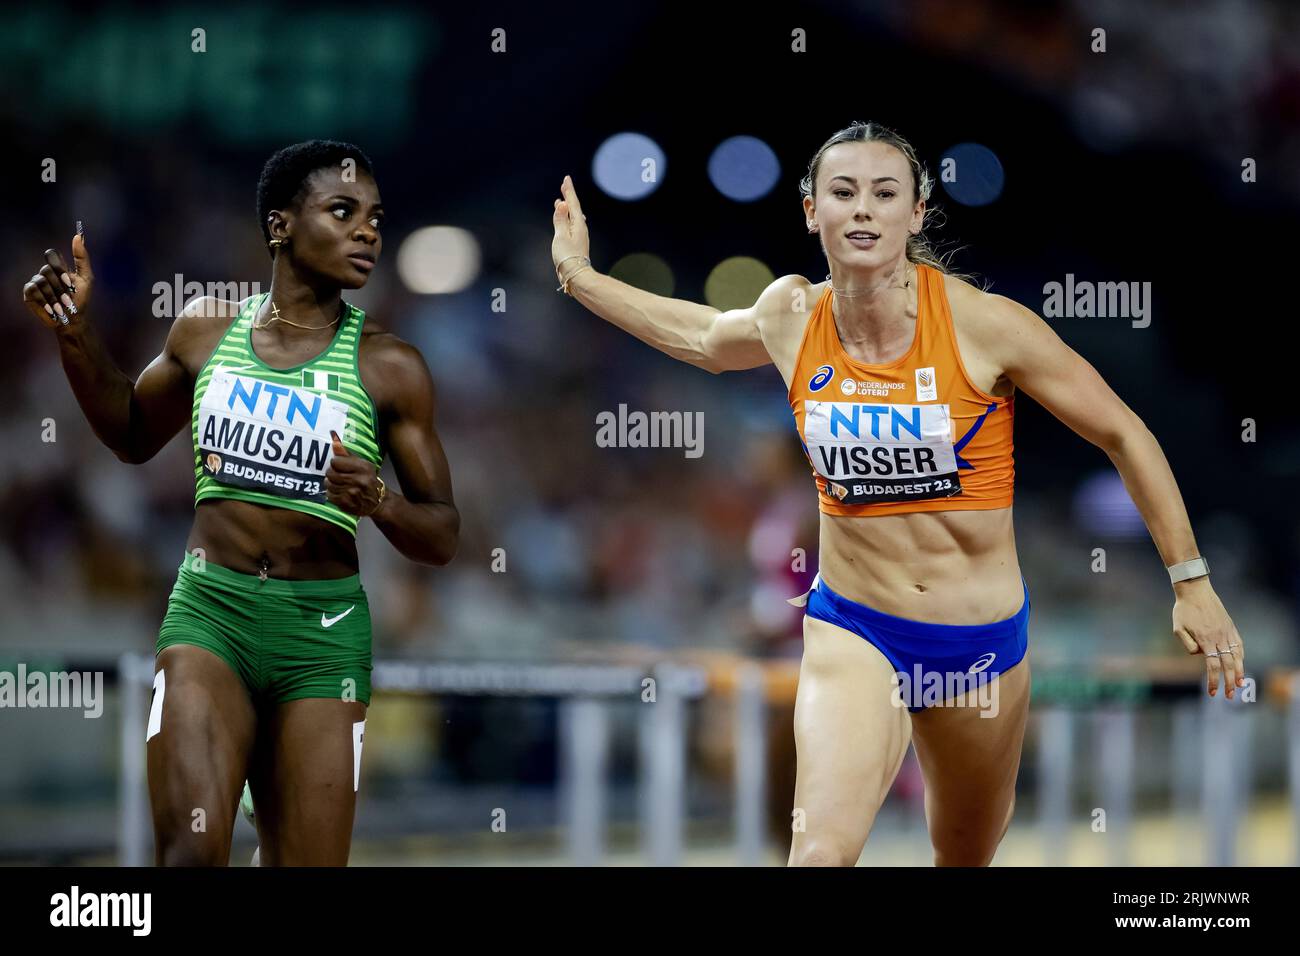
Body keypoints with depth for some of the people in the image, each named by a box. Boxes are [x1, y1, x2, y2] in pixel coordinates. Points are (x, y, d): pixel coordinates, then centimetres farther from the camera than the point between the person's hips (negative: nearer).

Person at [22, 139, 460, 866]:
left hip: (323, 636, 0)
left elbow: (443, 538, 2)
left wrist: (379, 502, -19)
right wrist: (77, 334, 9)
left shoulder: (390, 367, -1)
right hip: (209, 613, 0)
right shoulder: (206, 329, 6)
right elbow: (134, 437, 24)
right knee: (192, 851, -20)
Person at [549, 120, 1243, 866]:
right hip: (852, 633, 0)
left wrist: (1192, 582, -5)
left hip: (986, 638, 0)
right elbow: (703, 337, 21)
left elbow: (1122, 435, -5)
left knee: (966, 859, 17)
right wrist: (577, 274, 24)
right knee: (821, 852, -24)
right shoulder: (791, 318, -4)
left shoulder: (982, 323, -14)